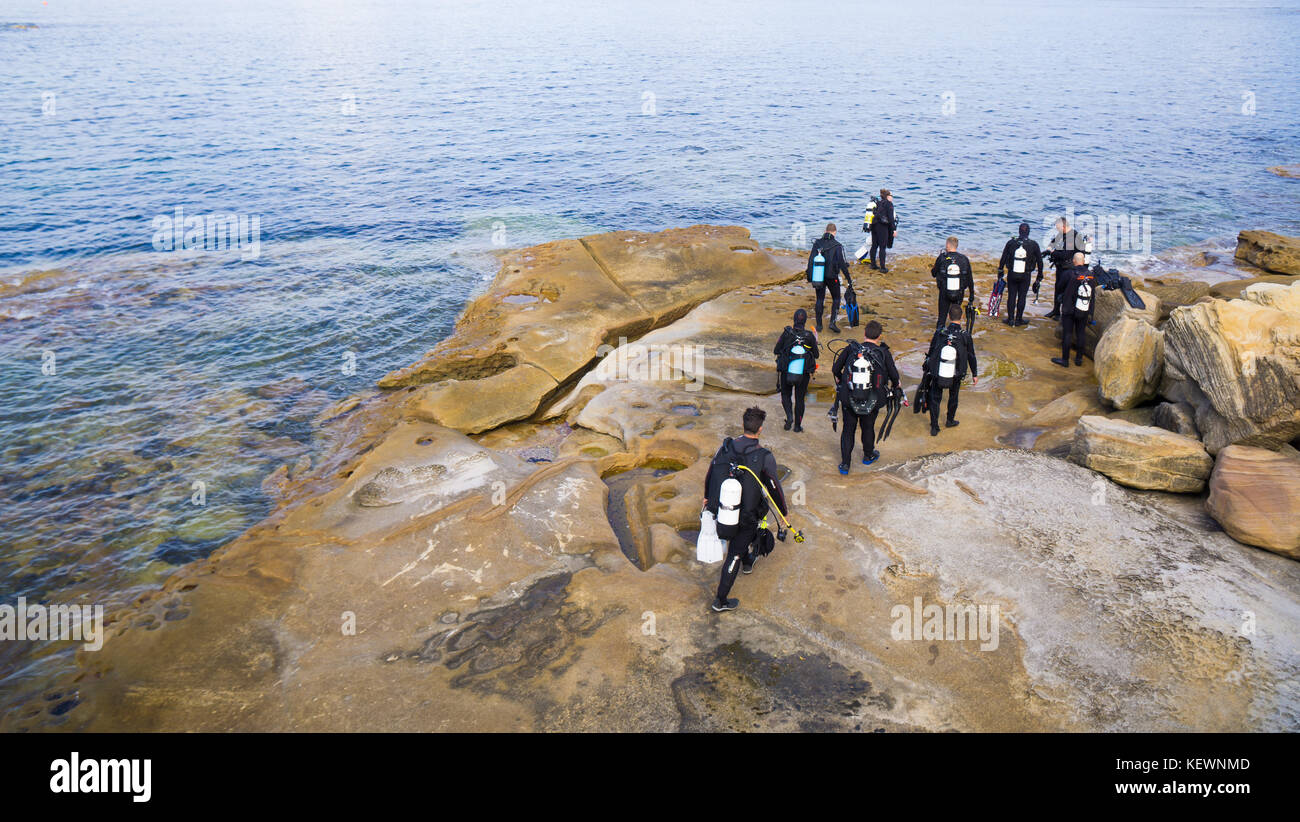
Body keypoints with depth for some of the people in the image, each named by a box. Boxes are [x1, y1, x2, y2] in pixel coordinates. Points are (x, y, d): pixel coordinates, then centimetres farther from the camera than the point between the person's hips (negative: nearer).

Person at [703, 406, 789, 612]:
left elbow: (709, 475, 5)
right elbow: (775, 488, -10)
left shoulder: (725, 447, -10)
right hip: (747, 517, -4)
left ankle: (747, 563, 59)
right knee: (734, 554, 9)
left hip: (721, 510, 4)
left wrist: (707, 497, 24)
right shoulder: (764, 457, -21)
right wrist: (784, 511, 9)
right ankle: (721, 600, 16)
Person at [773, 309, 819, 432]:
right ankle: (798, 426, 18)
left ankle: (789, 416, -5)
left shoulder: (787, 333, -14)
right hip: (803, 374, 0)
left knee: (786, 395, 19)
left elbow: (776, 351, -6)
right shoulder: (809, 336, -12)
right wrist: (815, 341, 13)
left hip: (786, 372, 0)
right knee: (800, 398, 15)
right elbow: (816, 355, -2)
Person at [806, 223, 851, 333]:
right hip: (832, 277, -3)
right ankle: (832, 322, 1)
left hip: (818, 277, 3)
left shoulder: (817, 244, -1)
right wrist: (849, 279, -5)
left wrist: (810, 278, 8)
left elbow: (810, 262, 0)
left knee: (819, 300, 14)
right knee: (836, 299, 14)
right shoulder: (837, 246, -11)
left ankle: (819, 325, 16)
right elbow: (842, 264, -12)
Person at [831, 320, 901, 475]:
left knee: (848, 429, 14)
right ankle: (868, 456, 43)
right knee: (868, 427, 22)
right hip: (872, 401, 0)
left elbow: (835, 369, 0)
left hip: (849, 399, 0)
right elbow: (894, 376, -3)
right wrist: (896, 386, 20)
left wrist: (840, 381, 21)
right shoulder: (884, 353, -10)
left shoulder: (850, 349, -8)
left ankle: (844, 463, 15)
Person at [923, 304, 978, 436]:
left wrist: (927, 367, 15)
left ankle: (934, 428, 16)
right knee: (953, 396, 25)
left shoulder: (939, 333, -14)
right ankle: (950, 421, 42)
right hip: (956, 375, 1)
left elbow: (931, 352, -2)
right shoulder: (965, 336, -14)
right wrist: (975, 374, 9)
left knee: (935, 398, 14)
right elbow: (971, 356, -3)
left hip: (937, 374, 0)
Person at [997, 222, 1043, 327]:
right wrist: (1040, 275, 15)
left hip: (1012, 274, 1)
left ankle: (1010, 319, 10)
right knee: (1022, 297, 8)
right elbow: (1040, 261, 4)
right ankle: (1018, 319, 12)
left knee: (1011, 296, 8)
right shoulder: (1033, 245, -4)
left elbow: (1003, 258, 1)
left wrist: (1000, 271, 13)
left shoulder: (1011, 243, -4)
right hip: (1025, 276, 0)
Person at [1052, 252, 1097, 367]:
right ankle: (1079, 358, 20)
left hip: (1069, 310, -4)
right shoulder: (1091, 276, 1)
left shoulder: (1069, 274, -15)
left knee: (1067, 334, 2)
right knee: (1081, 334, 13)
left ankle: (1065, 360, 6)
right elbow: (1093, 296, 7)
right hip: (1084, 311, 4)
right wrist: (1090, 313, 14)